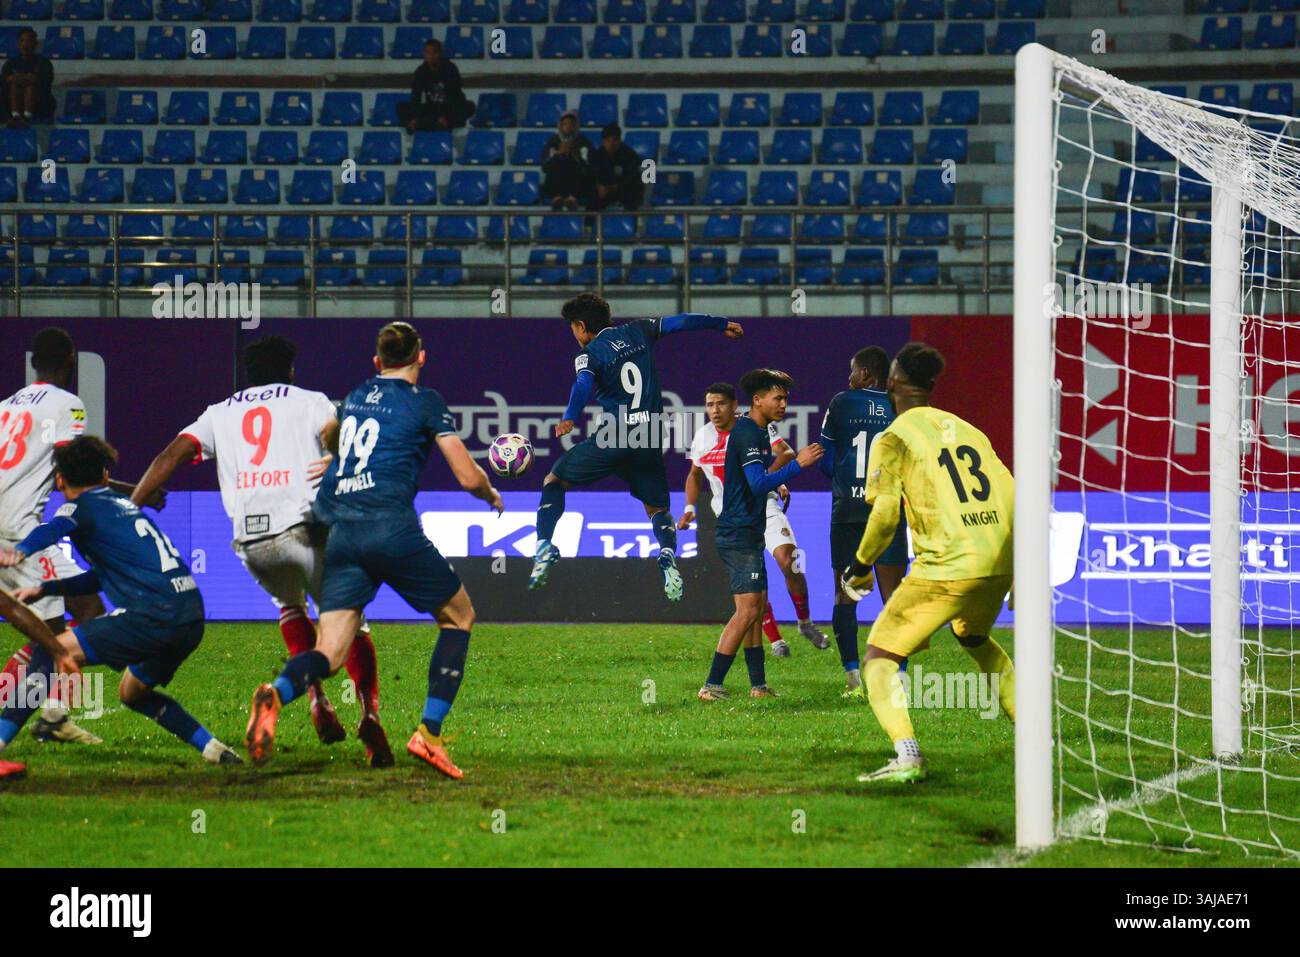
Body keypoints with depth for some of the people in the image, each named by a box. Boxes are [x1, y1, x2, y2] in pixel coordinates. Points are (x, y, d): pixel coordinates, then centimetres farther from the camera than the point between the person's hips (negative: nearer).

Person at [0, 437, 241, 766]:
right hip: (191, 617, 8)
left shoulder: (83, 507, 4)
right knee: (132, 692, 29)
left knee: (49, 654, -5)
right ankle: (214, 750, 20)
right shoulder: (125, 505, 29)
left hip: (155, 613, -8)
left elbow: (54, 529, -20)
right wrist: (44, 589, 33)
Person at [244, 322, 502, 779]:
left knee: (330, 652, 1)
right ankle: (429, 733, 4)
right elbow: (468, 477, 3)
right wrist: (492, 496, 22)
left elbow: (329, 440, 40)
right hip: (392, 527, -5)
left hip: (340, 533, 5)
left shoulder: (355, 397, 19)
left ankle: (277, 694, -34)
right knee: (459, 616, 17)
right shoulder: (424, 401, 3)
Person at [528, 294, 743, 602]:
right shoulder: (637, 332, 13)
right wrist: (720, 324, 37)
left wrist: (569, 419, -37)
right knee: (656, 508, 15)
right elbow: (679, 322, 23)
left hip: (613, 437, -4)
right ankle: (668, 555, -17)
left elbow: (583, 384, -22)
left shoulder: (589, 354, -1)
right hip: (650, 440, 4)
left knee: (554, 481, 15)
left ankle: (544, 547, -3)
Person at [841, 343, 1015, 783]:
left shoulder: (893, 439, 0)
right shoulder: (968, 430, 16)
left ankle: (907, 754, -20)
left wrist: (860, 566, 6)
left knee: (879, 659, 1)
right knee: (975, 639, 35)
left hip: (946, 567, -6)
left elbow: (884, 515, -10)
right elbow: (1011, 496, 15)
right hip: (1000, 563, 6)